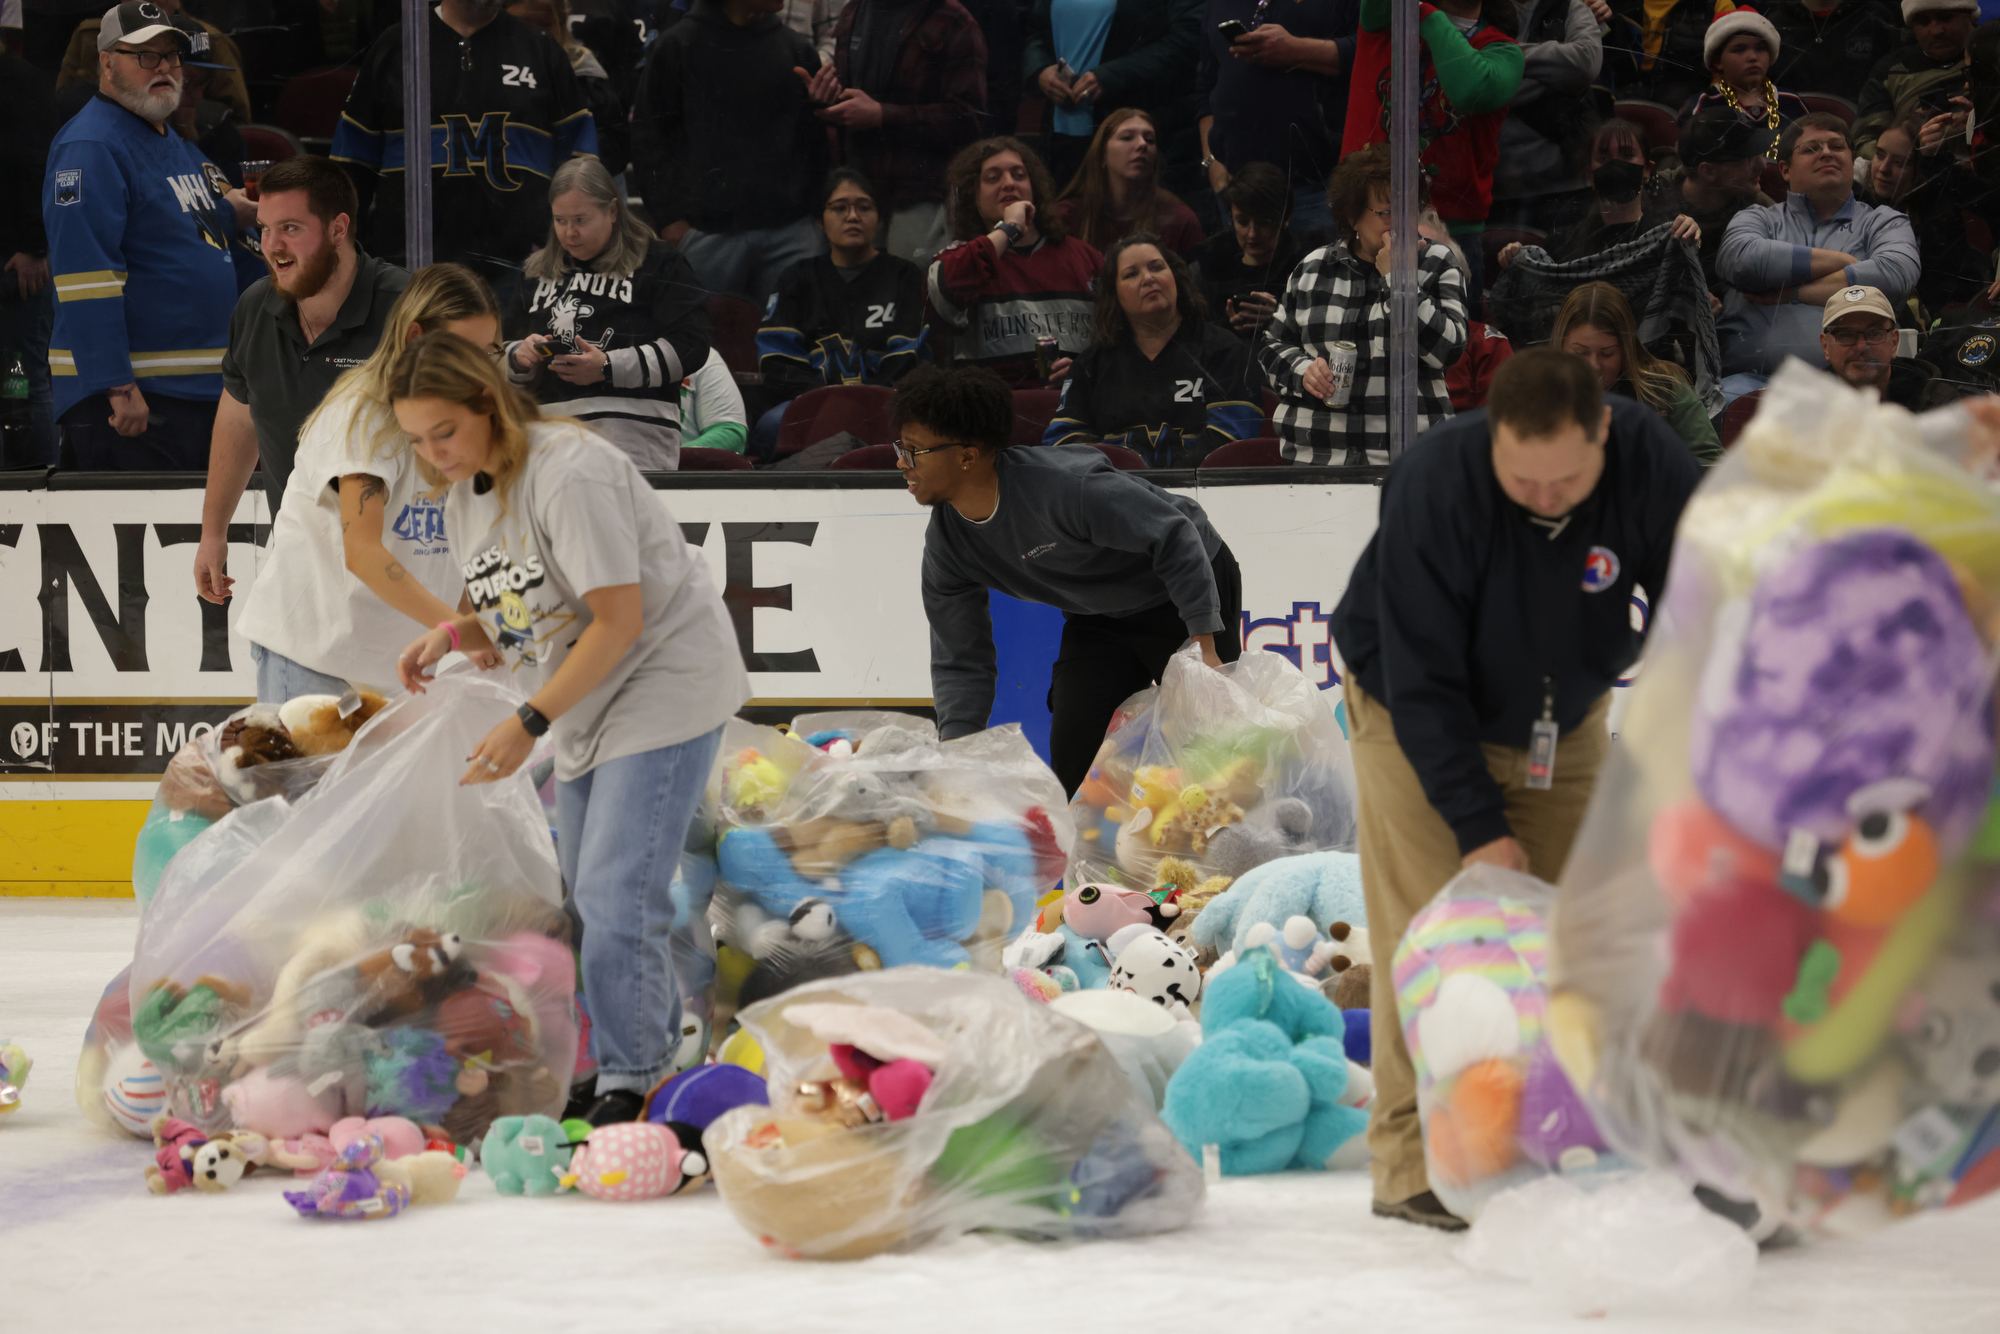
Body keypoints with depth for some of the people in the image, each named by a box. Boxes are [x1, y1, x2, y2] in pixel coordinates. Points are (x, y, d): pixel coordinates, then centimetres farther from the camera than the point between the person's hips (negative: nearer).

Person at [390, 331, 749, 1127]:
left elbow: (618, 621, -24)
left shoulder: (570, 473, -24)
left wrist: (529, 723, -24)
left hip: (664, 691, -9)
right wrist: (454, 635, -9)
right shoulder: (463, 500, 5)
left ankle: (628, 1083, -7)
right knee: (591, 897, 13)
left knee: (617, 895, -15)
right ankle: (659, 1047, 28)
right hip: (589, 711, 9)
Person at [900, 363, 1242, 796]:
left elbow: (1176, 538, -32)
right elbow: (960, 662, -5)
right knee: (1073, 756, -6)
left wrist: (1204, 646, -31)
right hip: (1101, 621, 6)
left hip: (1195, 584, -6)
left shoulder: (1061, 485, -37)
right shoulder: (945, 543, -13)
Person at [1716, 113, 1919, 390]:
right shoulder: (1759, 219, 23)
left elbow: (1897, 274, -2)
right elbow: (1741, 259, -3)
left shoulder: (1884, 222, 22)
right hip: (1752, 375, 0)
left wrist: (1793, 292, -1)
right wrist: (1842, 262, 2)